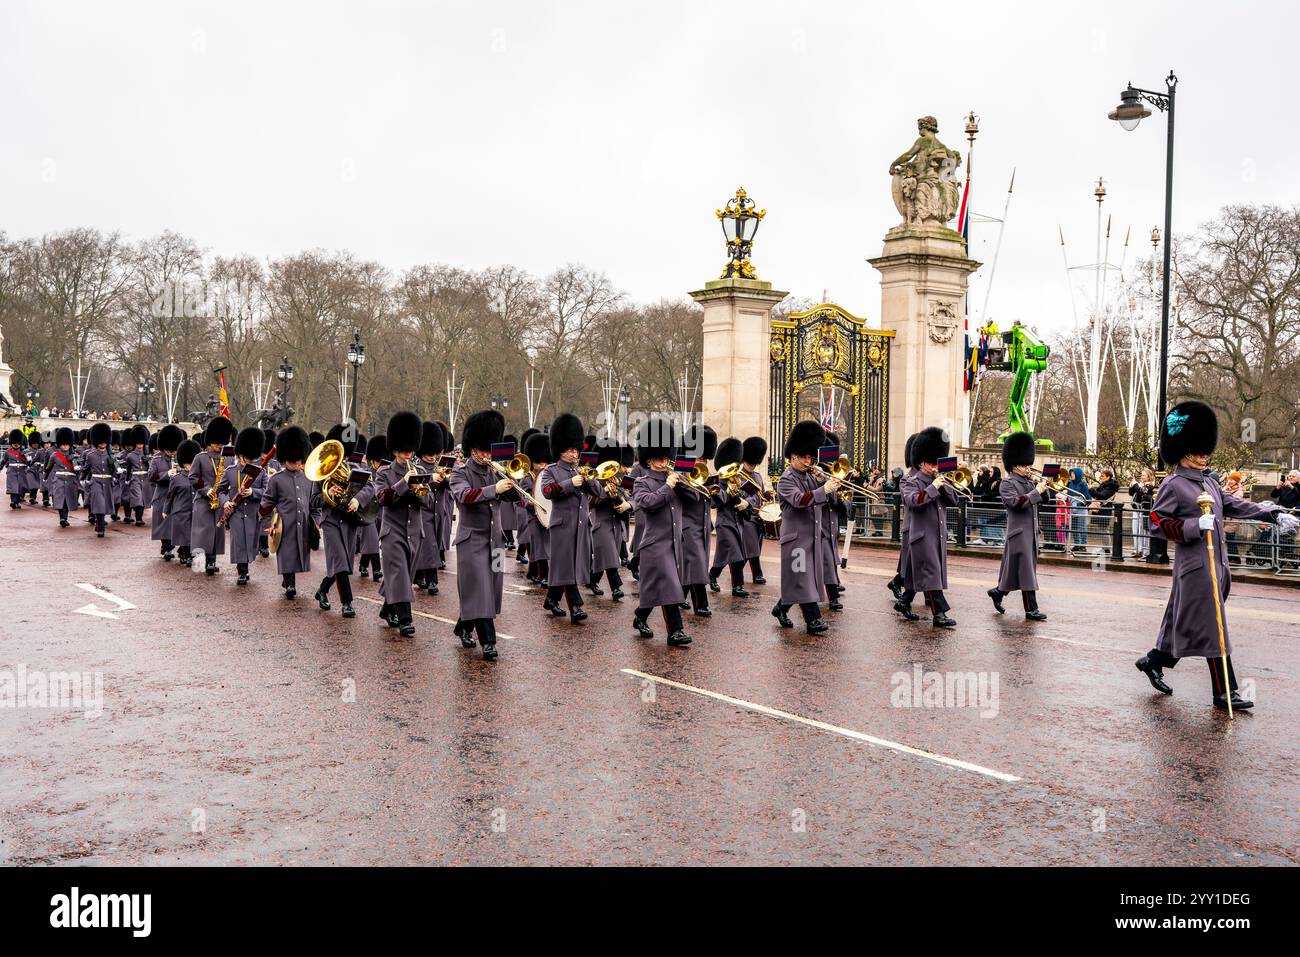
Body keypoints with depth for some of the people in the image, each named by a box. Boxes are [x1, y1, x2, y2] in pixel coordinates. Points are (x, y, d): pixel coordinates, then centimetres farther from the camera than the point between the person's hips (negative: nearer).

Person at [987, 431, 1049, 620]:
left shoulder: (1028, 481, 15)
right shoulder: (1007, 483, -9)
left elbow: (1043, 499, 14)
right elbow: (1017, 502, -23)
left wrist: (1041, 485, -2)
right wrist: (1036, 491, -22)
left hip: (1031, 531, 8)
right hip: (1019, 532, -8)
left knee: (1015, 568, 15)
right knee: (1026, 569, -8)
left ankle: (998, 592, 32)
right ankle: (1031, 609, -5)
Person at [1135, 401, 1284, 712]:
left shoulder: (1208, 481, 13)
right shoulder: (1173, 485, -11)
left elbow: (1232, 505, 20)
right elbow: (1158, 523, -13)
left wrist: (1270, 512, 13)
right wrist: (1196, 525, -22)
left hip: (1216, 563, 9)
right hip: (1195, 566, -9)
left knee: (1183, 621, 17)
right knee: (1212, 628, -6)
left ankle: (1153, 661, 33)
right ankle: (1225, 693, -1)